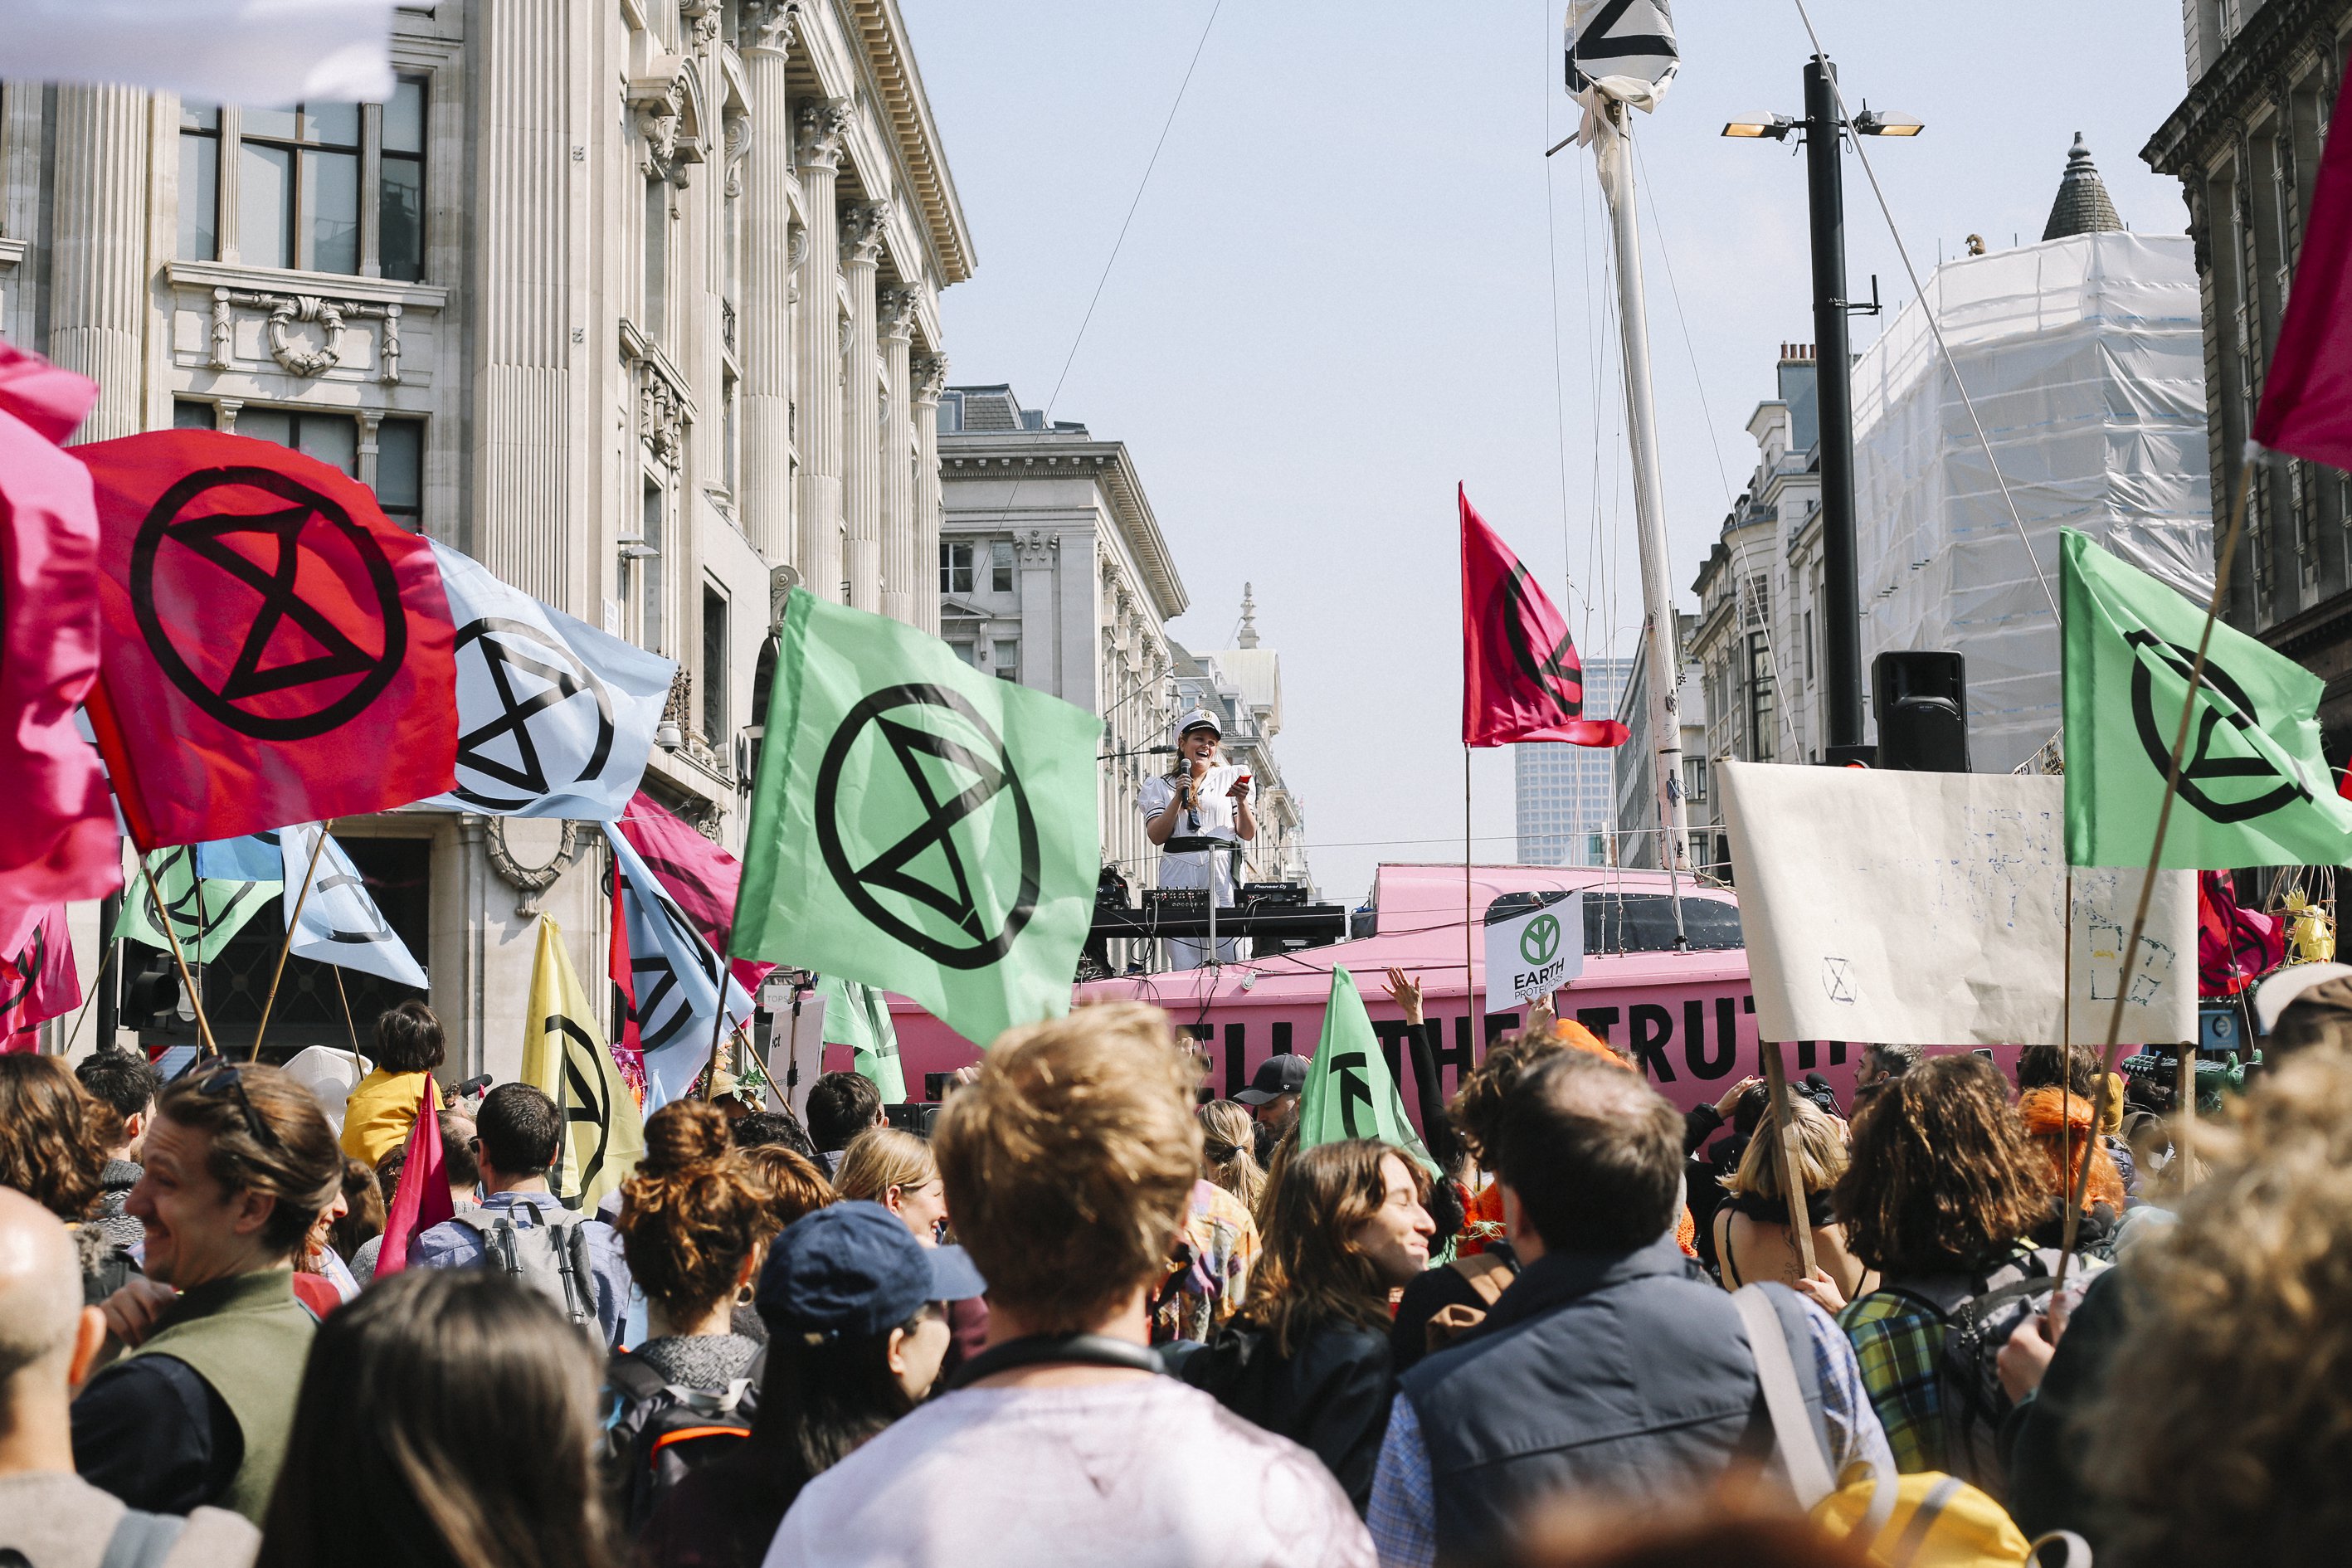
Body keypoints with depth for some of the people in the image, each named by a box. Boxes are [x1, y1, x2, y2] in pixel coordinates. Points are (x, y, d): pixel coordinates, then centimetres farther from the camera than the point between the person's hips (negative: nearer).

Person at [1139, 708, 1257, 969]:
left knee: (1229, 961, -10)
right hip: (1179, 875, 0)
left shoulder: (1230, 778, 15)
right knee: (1185, 967, -8)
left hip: (1222, 872, 0)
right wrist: (1178, 798, -6)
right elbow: (1156, 836, 3)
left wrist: (1242, 803, -6)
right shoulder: (1161, 786, 14)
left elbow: (1248, 834, 12)